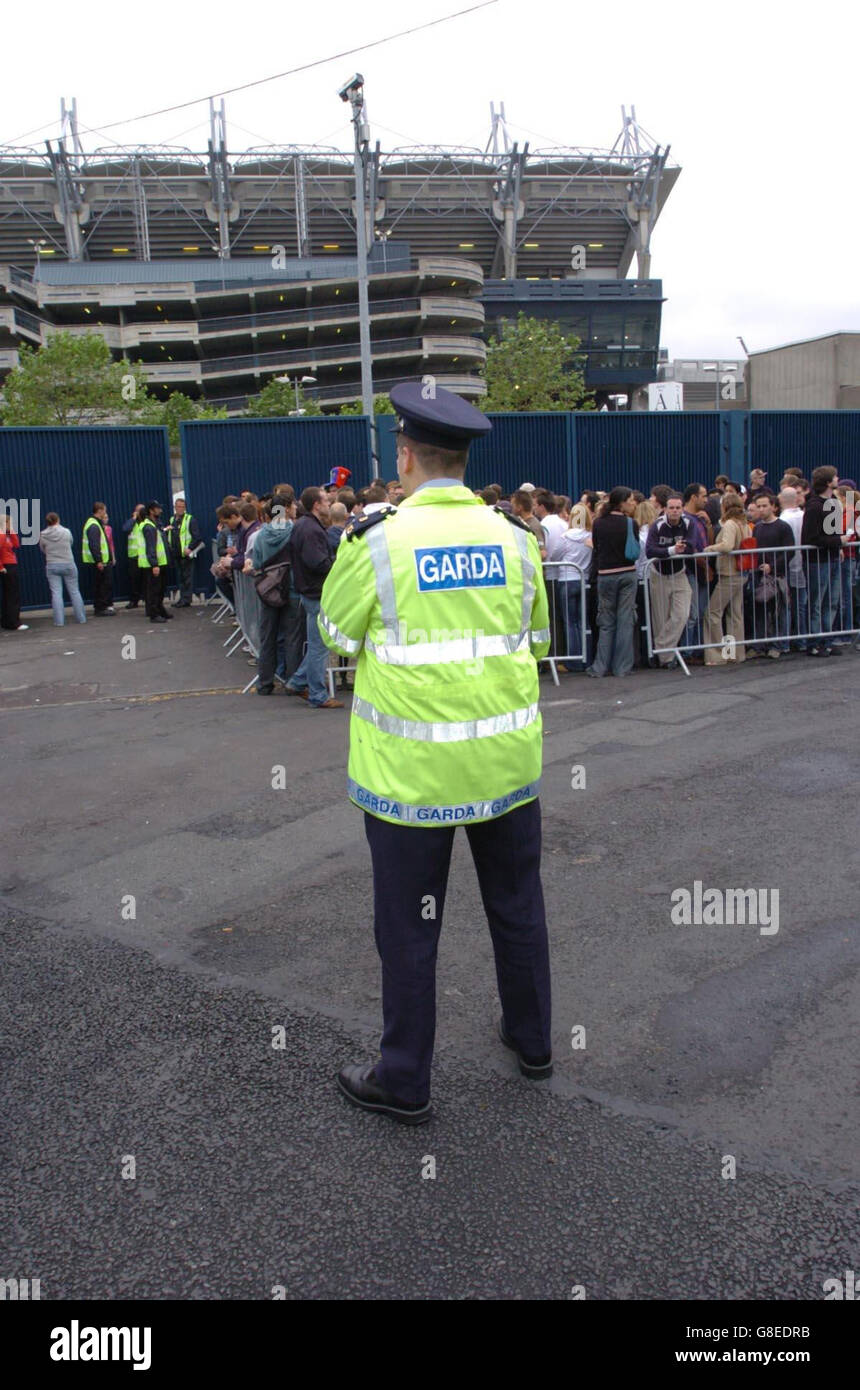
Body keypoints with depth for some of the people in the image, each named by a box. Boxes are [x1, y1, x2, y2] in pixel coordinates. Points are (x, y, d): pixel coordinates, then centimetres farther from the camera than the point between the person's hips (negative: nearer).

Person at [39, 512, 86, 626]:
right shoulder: (66, 532, -8)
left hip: (52, 566, 0)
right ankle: (81, 618, 14)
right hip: (68, 564, 0)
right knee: (74, 591, 9)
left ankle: (59, 621, -1)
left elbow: (43, 550, 7)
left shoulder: (42, 535, -5)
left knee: (56, 593, 2)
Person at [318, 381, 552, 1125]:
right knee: (517, 905, 21)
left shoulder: (376, 542, -12)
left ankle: (404, 1080, 26)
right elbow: (536, 641, 10)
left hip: (411, 770, -4)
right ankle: (533, 1041, 40)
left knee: (409, 926, 10)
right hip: (508, 761, 4)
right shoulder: (516, 539, -1)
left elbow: (336, 635, 3)